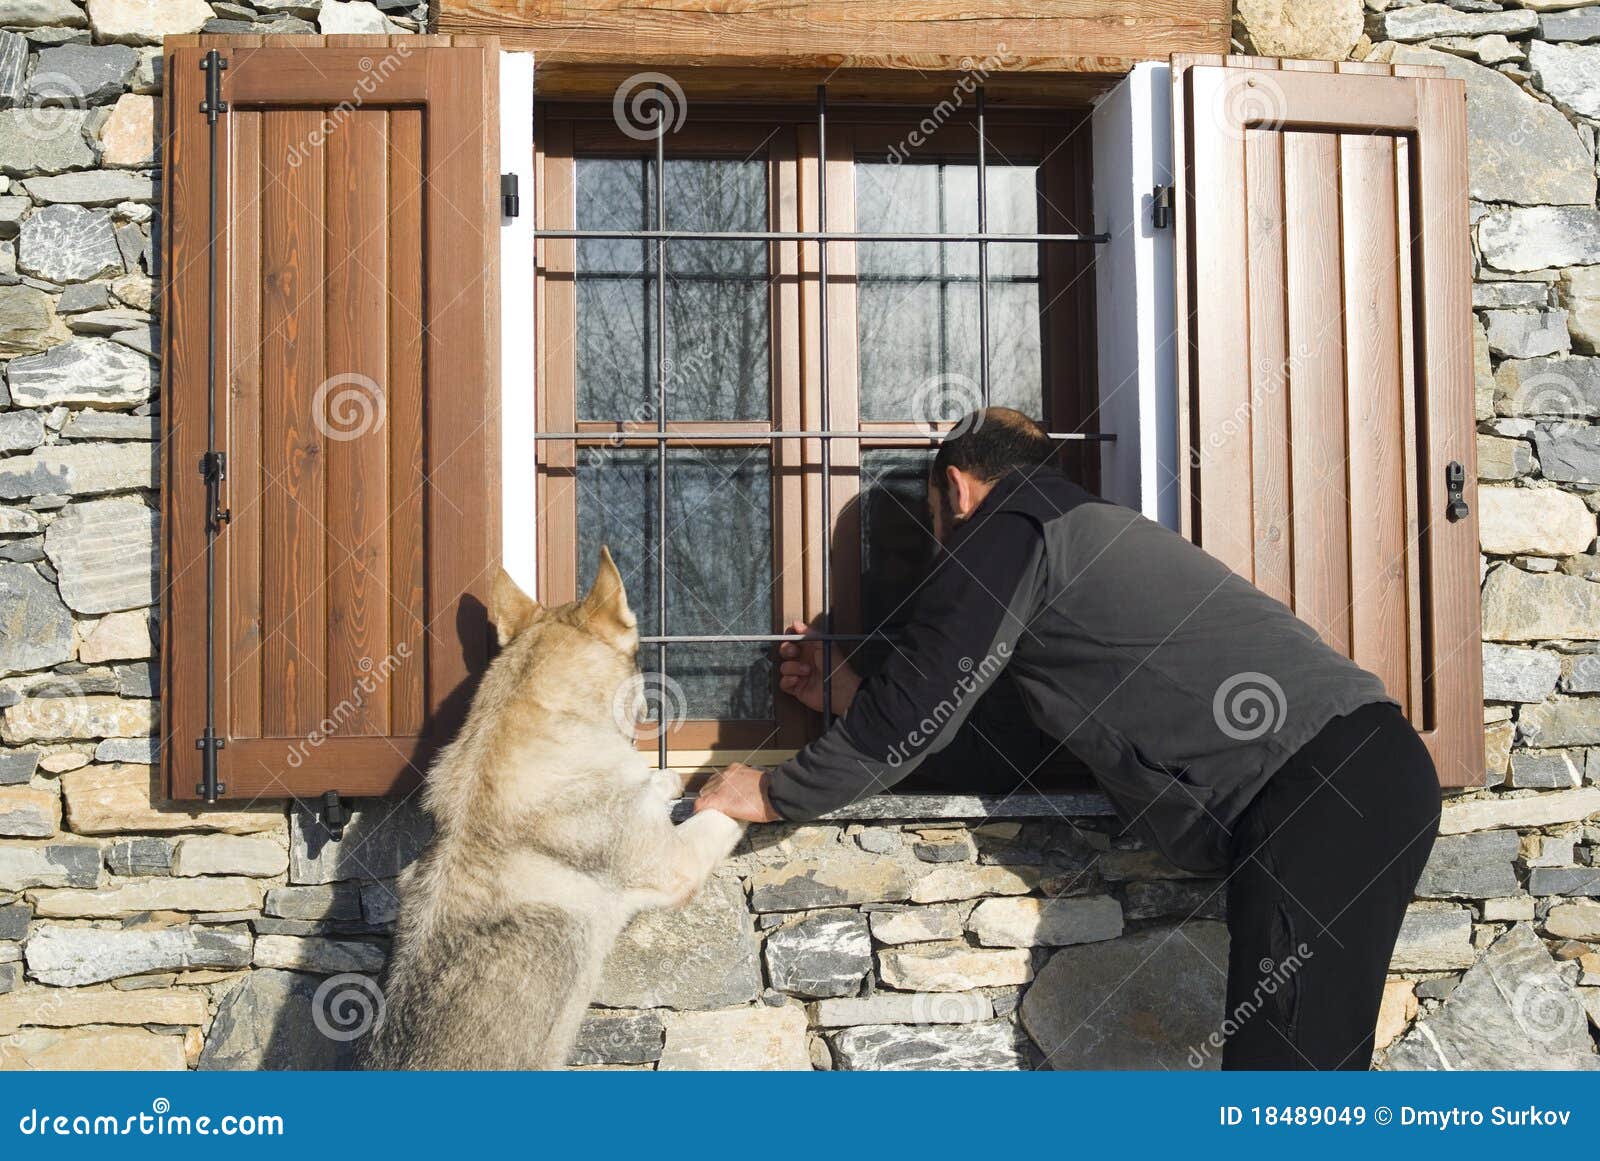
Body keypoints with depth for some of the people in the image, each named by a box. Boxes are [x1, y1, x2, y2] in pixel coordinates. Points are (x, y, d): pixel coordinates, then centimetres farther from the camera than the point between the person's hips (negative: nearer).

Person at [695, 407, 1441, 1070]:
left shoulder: (1004, 529, 0)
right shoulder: (1079, 532, 29)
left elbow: (915, 718, -2)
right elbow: (981, 732, 32)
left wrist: (776, 794, 12)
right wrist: (852, 697, 38)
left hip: (1323, 789, -10)